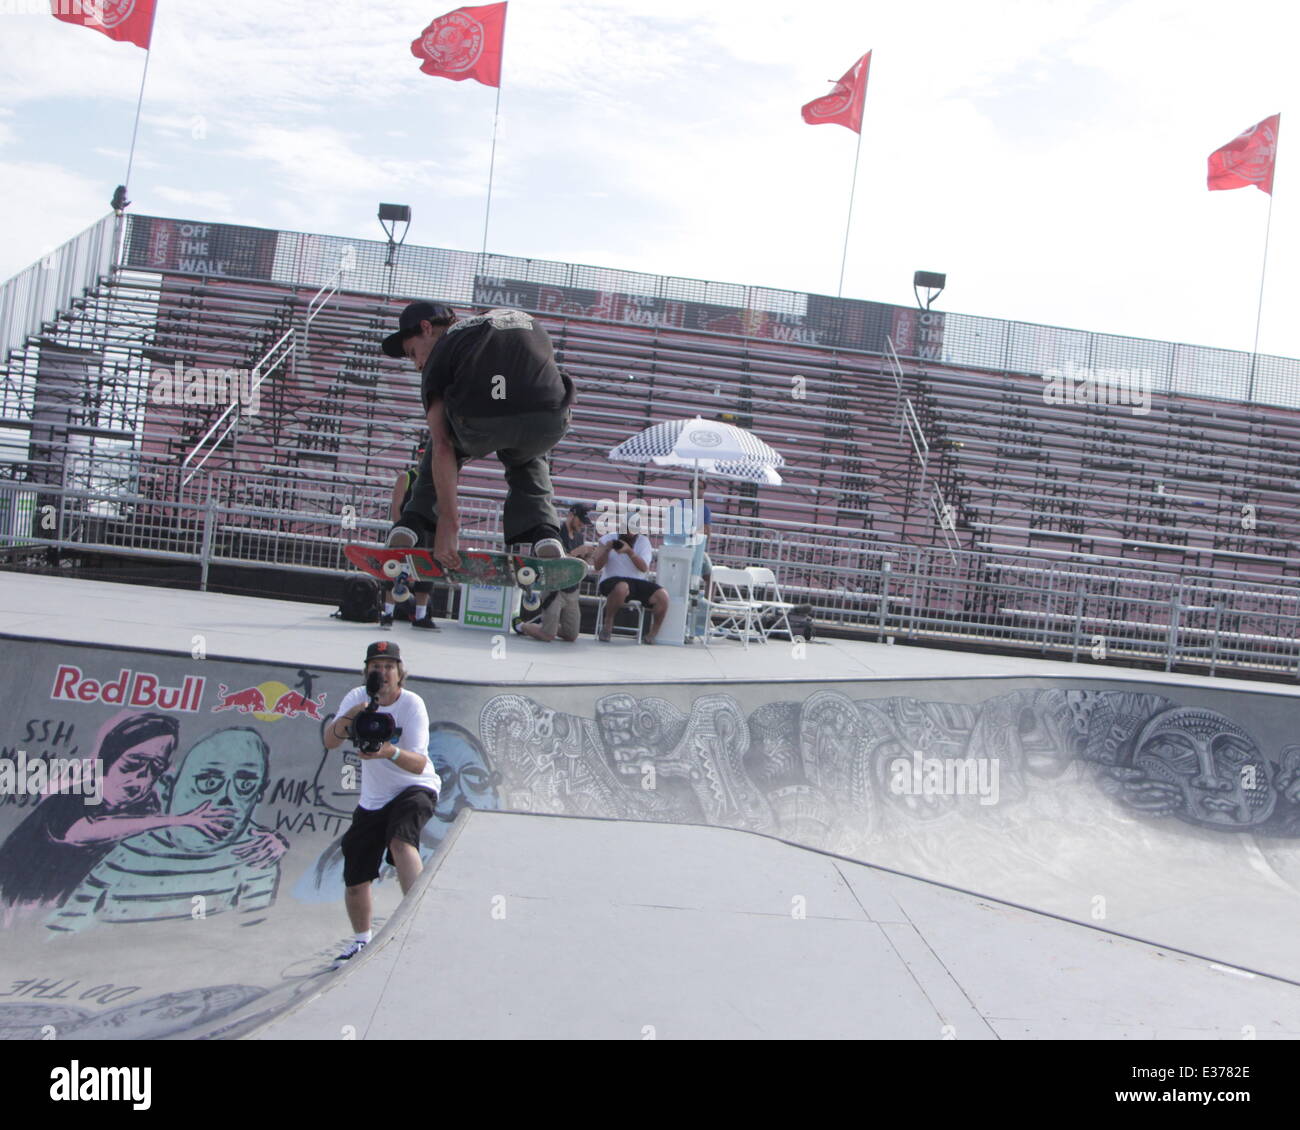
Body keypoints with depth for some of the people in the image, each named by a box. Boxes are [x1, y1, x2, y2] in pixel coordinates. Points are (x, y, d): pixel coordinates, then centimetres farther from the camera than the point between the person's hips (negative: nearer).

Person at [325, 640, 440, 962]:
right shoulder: (357, 698, -5)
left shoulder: (412, 704, -16)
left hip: (414, 790, -4)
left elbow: (419, 764, -26)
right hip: (372, 800, 4)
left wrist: (391, 752, -46)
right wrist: (347, 719, -37)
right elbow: (330, 742, -17)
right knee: (354, 880, 9)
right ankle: (362, 941, 34)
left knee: (400, 841, -36)